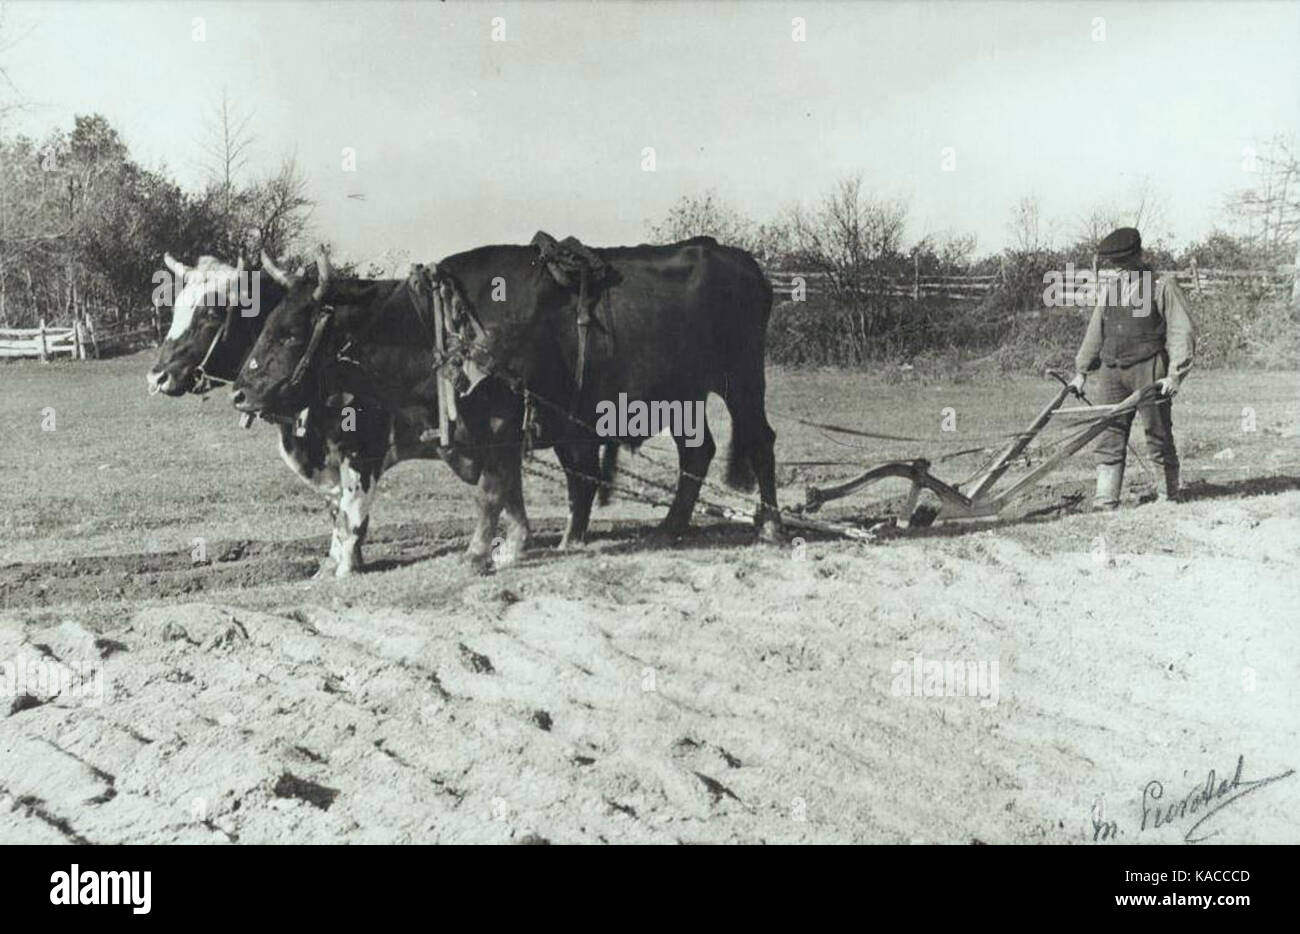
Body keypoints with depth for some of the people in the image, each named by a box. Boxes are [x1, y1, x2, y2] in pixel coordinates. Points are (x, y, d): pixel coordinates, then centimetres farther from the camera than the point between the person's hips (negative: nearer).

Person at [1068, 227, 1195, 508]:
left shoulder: (1162, 287, 0)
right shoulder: (1109, 291, 17)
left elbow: (1181, 334, -4)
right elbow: (1095, 333, 22)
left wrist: (1174, 374, -13)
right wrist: (1081, 371, 16)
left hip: (1148, 371, -5)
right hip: (1112, 371, 5)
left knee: (1159, 437, 3)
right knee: (1108, 437, -1)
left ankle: (1168, 497, 13)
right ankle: (1105, 501, -1)